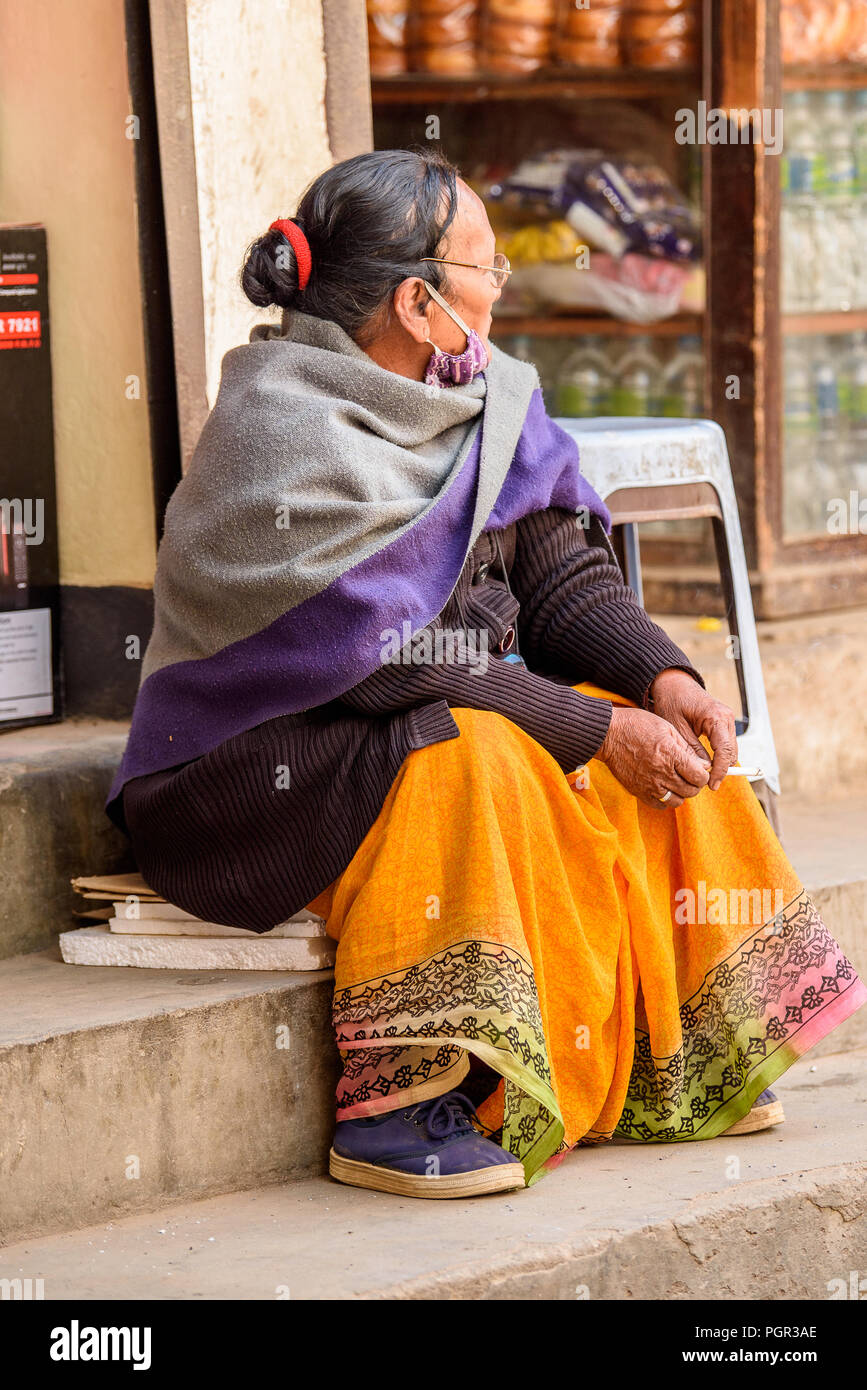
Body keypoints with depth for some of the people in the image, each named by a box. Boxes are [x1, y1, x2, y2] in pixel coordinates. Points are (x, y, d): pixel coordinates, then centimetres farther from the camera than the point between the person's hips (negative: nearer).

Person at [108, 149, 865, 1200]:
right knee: (473, 761, -34)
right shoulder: (282, 437, -21)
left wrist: (661, 678, -14)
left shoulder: (481, 395, 5)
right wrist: (598, 732, -26)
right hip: (247, 775, -8)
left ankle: (671, 1068, -1)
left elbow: (562, 571, 5)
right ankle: (391, 1109, -33)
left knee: (653, 732, -7)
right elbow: (393, 661, -26)